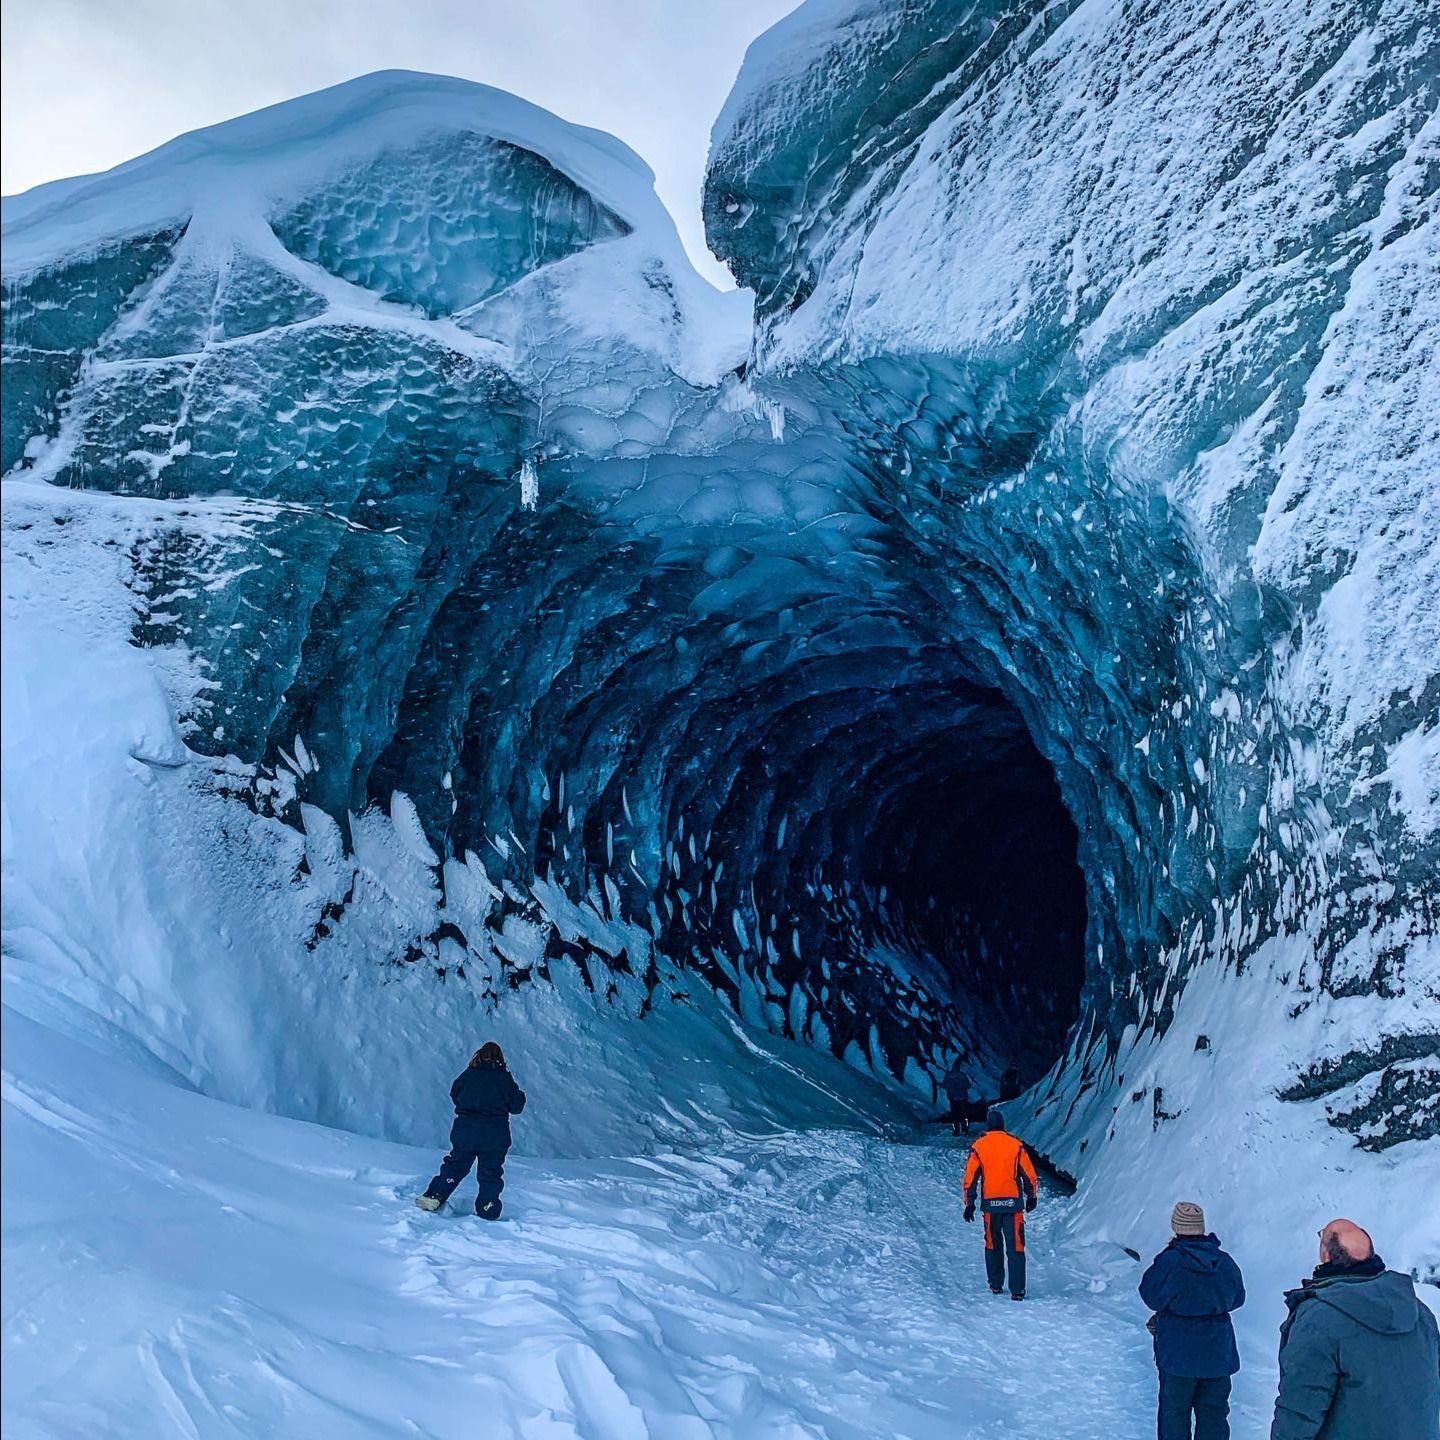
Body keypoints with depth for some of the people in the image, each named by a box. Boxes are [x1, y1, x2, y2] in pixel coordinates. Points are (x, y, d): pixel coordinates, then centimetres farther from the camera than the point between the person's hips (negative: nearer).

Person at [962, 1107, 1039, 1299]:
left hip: (990, 1204, 1)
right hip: (1013, 1203, -1)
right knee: (1015, 1246, 0)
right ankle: (1017, 1290, -6)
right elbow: (1029, 1174, 2)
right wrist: (1032, 1197, 16)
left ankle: (996, 1285, 23)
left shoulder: (978, 1147, 0)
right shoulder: (1016, 1145, 0)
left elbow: (970, 1177, 0)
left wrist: (969, 1204, 6)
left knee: (993, 1245, 17)